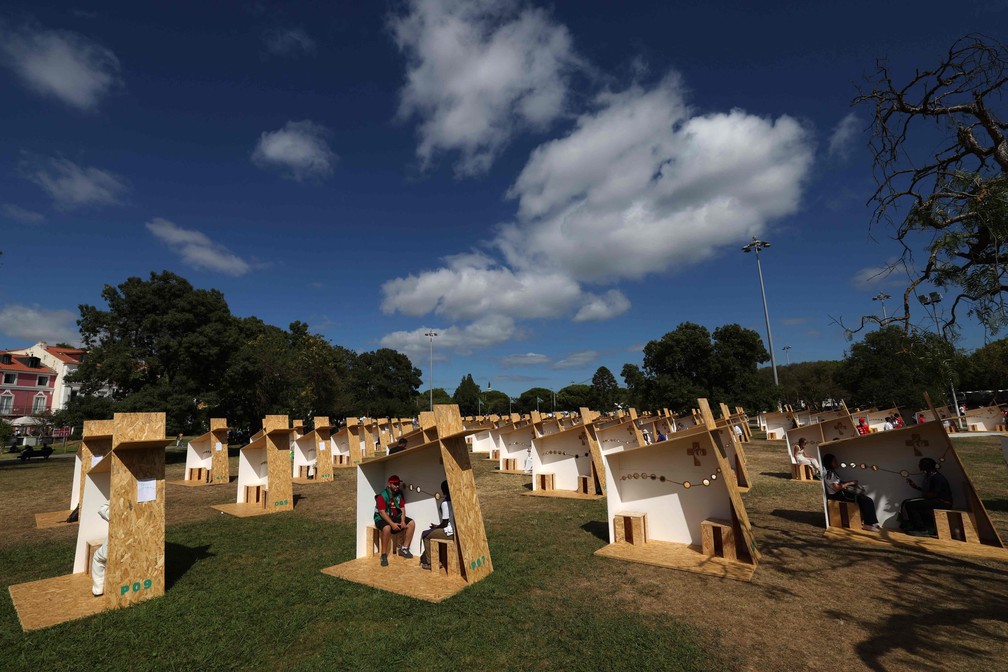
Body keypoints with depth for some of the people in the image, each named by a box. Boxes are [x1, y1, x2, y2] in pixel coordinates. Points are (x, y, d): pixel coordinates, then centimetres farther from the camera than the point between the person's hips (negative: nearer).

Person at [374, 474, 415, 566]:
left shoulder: (399, 494, 2)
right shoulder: (382, 495, -18)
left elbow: (402, 509, 1)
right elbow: (382, 513, -23)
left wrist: (403, 521, -17)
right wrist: (392, 524, -31)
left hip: (395, 517, 6)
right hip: (382, 518, -6)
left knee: (411, 523, -10)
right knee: (387, 528, -38)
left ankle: (404, 549, 0)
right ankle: (384, 555, -22)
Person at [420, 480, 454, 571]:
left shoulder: (445, 503, -15)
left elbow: (445, 523, -13)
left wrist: (436, 526, 6)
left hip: (450, 532, -8)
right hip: (456, 530, 8)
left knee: (425, 535, 11)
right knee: (432, 532, 25)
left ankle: (429, 563, 16)